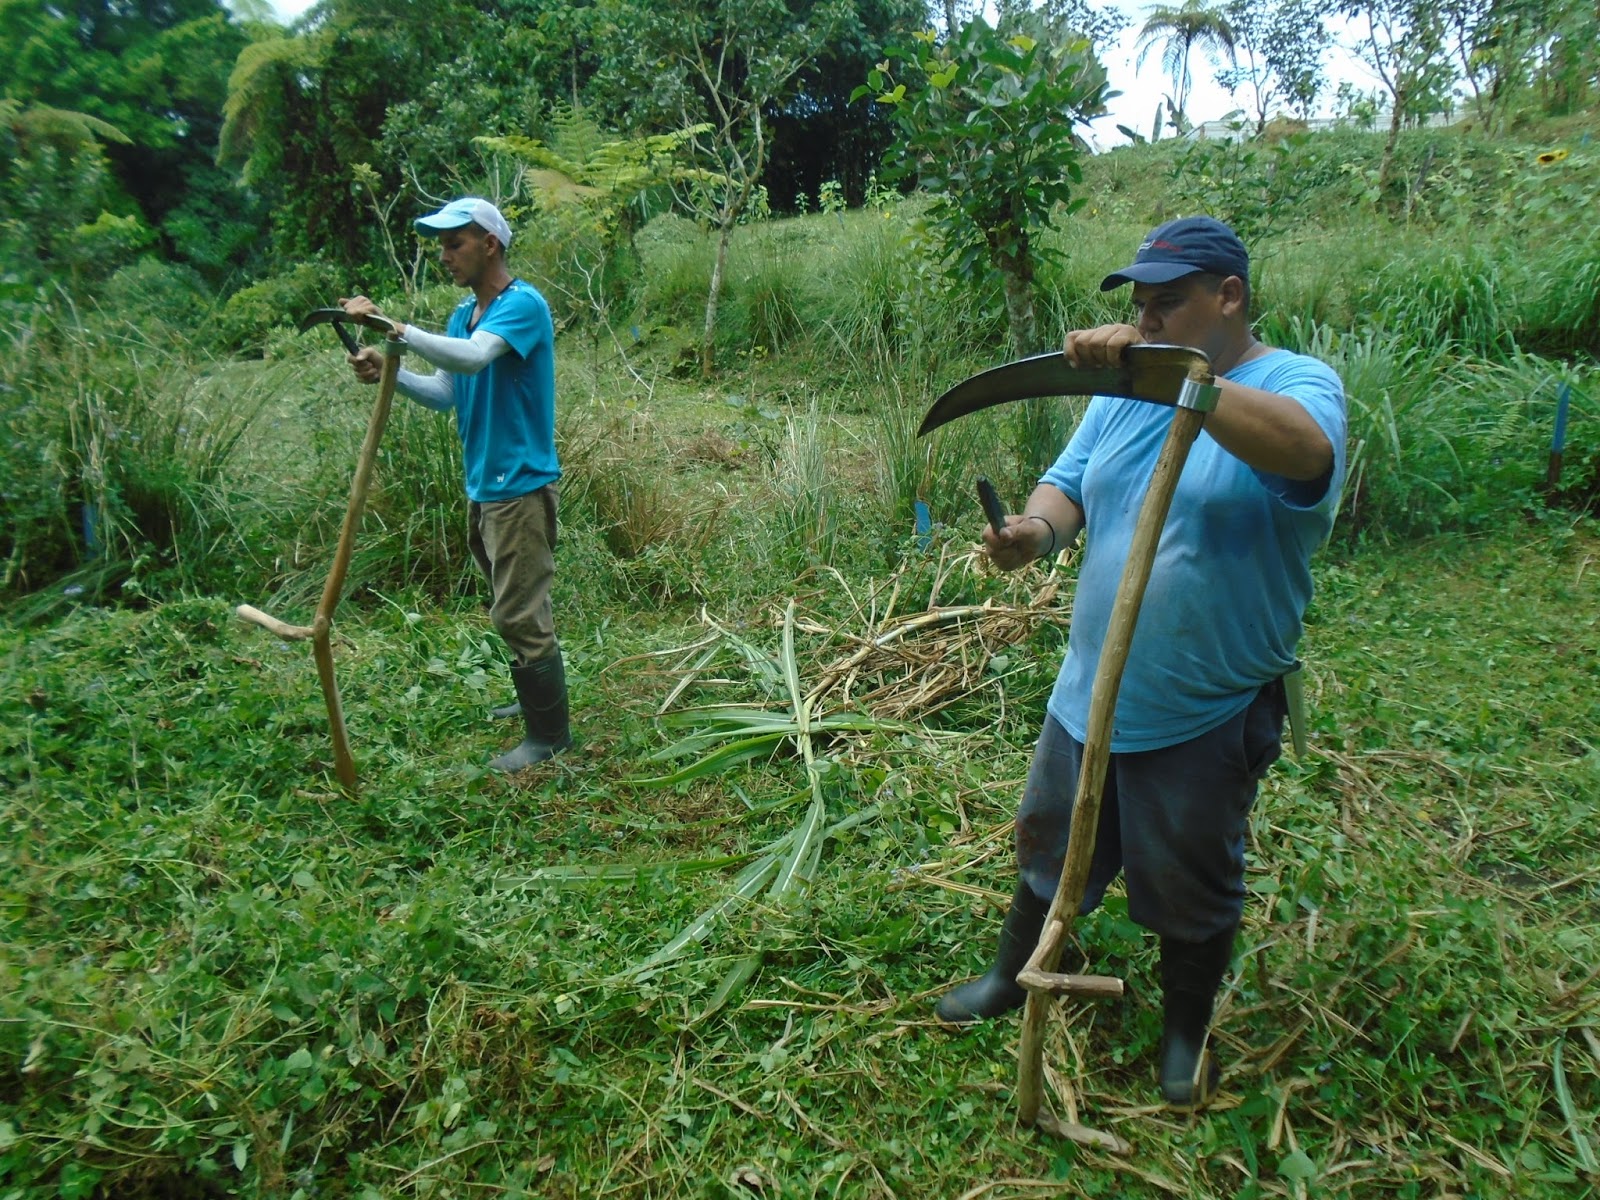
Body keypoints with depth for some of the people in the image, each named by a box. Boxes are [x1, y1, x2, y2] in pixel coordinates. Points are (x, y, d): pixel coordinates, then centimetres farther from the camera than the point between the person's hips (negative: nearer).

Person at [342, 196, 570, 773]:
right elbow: (444, 392, 7)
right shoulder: (464, 313, 13)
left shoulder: (523, 304, -14)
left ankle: (548, 734, 8)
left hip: (520, 487, -9)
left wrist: (392, 325, -33)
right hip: (482, 486, 9)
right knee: (515, 608, 20)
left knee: (519, 613, -4)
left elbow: (474, 356, -32)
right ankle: (539, 698, 37)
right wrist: (389, 373, -9)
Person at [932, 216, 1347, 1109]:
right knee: (1050, 848, 21)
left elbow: (1304, 449, -37)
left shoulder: (1297, 383, -14)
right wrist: (1038, 528, -22)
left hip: (1207, 715, -5)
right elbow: (1071, 484, 1)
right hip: (1091, 693, 5)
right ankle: (1015, 977, 45)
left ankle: (1188, 1030, 41)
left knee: (1189, 885, 15)